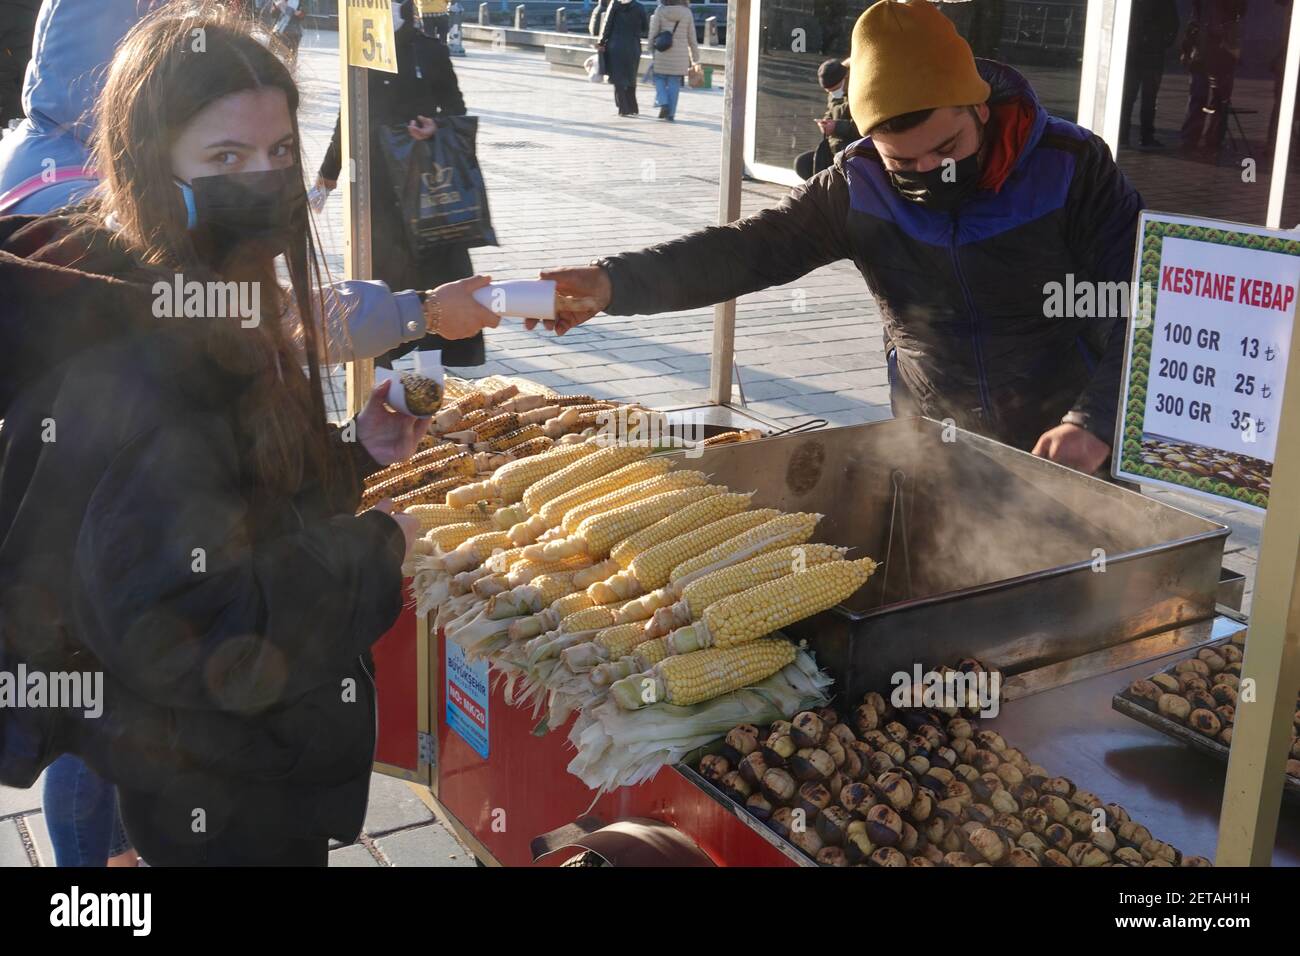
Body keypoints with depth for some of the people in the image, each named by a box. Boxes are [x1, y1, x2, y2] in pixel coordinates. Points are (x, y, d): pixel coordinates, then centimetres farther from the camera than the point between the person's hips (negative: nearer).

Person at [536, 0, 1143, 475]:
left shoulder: (1071, 168, -13)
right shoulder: (859, 186, -7)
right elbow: (747, 250, -12)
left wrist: (1096, 421, -29)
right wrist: (613, 283, -25)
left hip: (1069, 458, -2)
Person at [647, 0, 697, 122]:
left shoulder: (660, 10, -5)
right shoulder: (687, 12, 1)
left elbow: (653, 33, -3)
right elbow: (692, 37, 5)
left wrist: (652, 50, 9)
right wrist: (695, 56, 13)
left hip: (663, 53, -1)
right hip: (680, 55, 1)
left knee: (659, 78, 14)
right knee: (674, 83, 6)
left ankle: (663, 103, -5)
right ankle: (671, 113, 6)